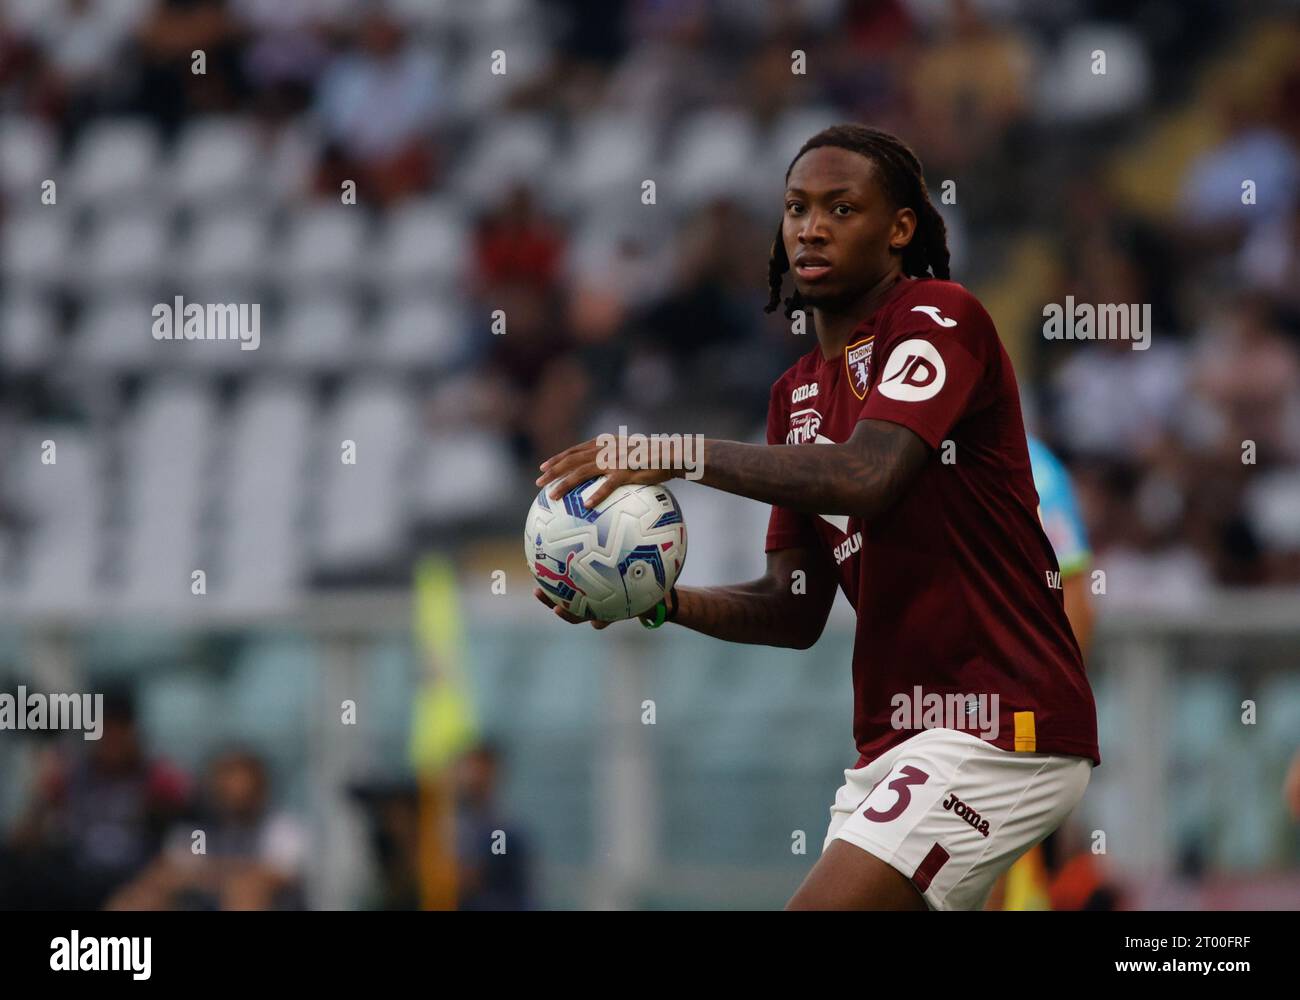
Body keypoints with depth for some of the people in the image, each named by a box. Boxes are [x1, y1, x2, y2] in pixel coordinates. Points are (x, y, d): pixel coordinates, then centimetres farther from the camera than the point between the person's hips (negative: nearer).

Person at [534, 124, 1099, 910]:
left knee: (826, 906, -20)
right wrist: (666, 600, -1)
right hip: (896, 741, 9)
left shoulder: (939, 317, -7)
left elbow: (867, 478, -25)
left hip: (1000, 728, -9)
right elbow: (797, 609, 17)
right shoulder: (798, 394, 18)